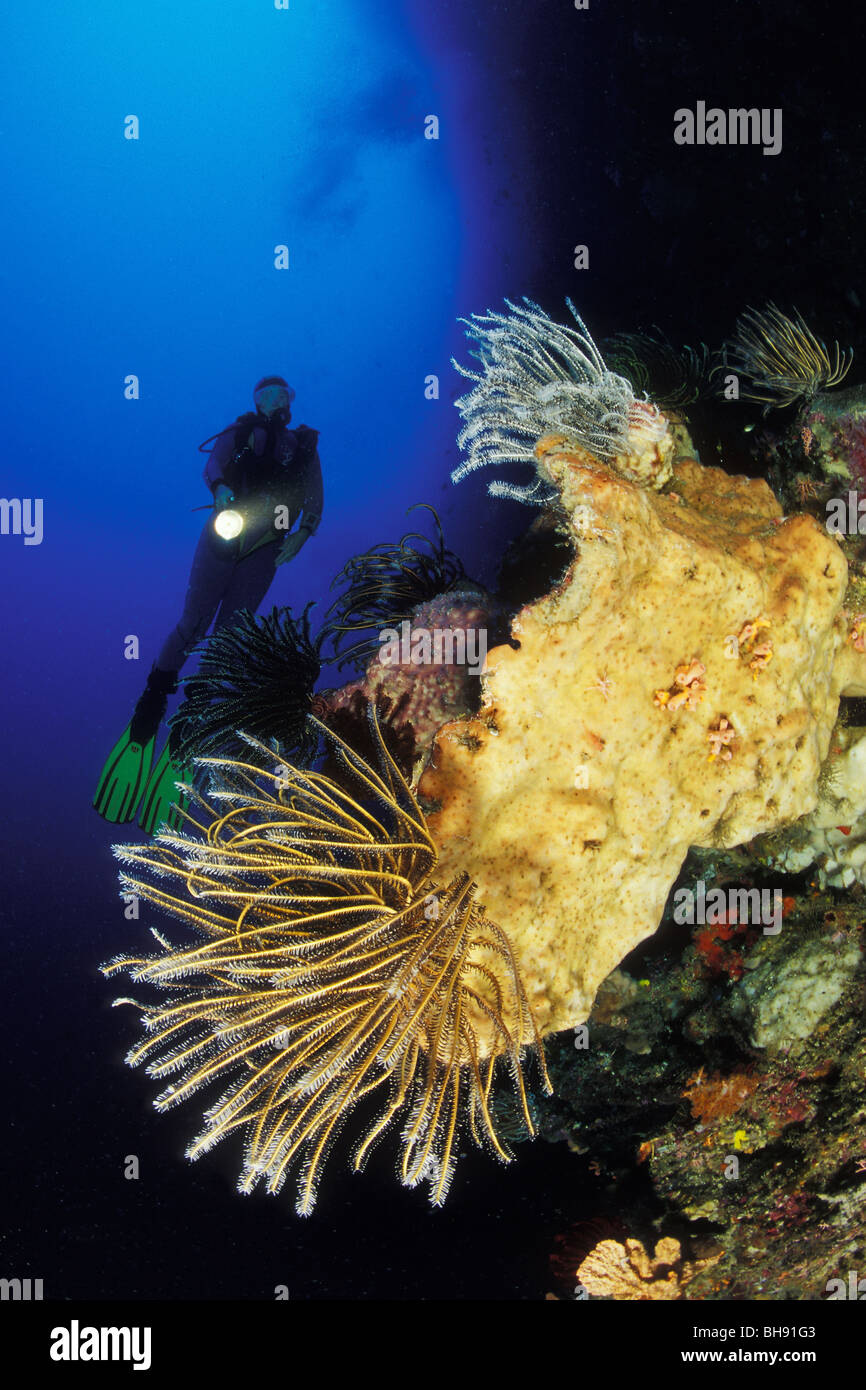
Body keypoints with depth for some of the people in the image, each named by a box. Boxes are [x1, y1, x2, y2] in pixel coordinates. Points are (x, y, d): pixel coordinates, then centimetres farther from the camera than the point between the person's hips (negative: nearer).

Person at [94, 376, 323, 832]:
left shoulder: (304, 446, 14)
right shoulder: (242, 431, 9)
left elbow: (314, 502, 10)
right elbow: (215, 461, -9)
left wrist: (301, 533, -9)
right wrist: (221, 489, -31)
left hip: (263, 552, 1)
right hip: (222, 538, -1)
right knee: (192, 626, -9)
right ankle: (148, 709, 0)